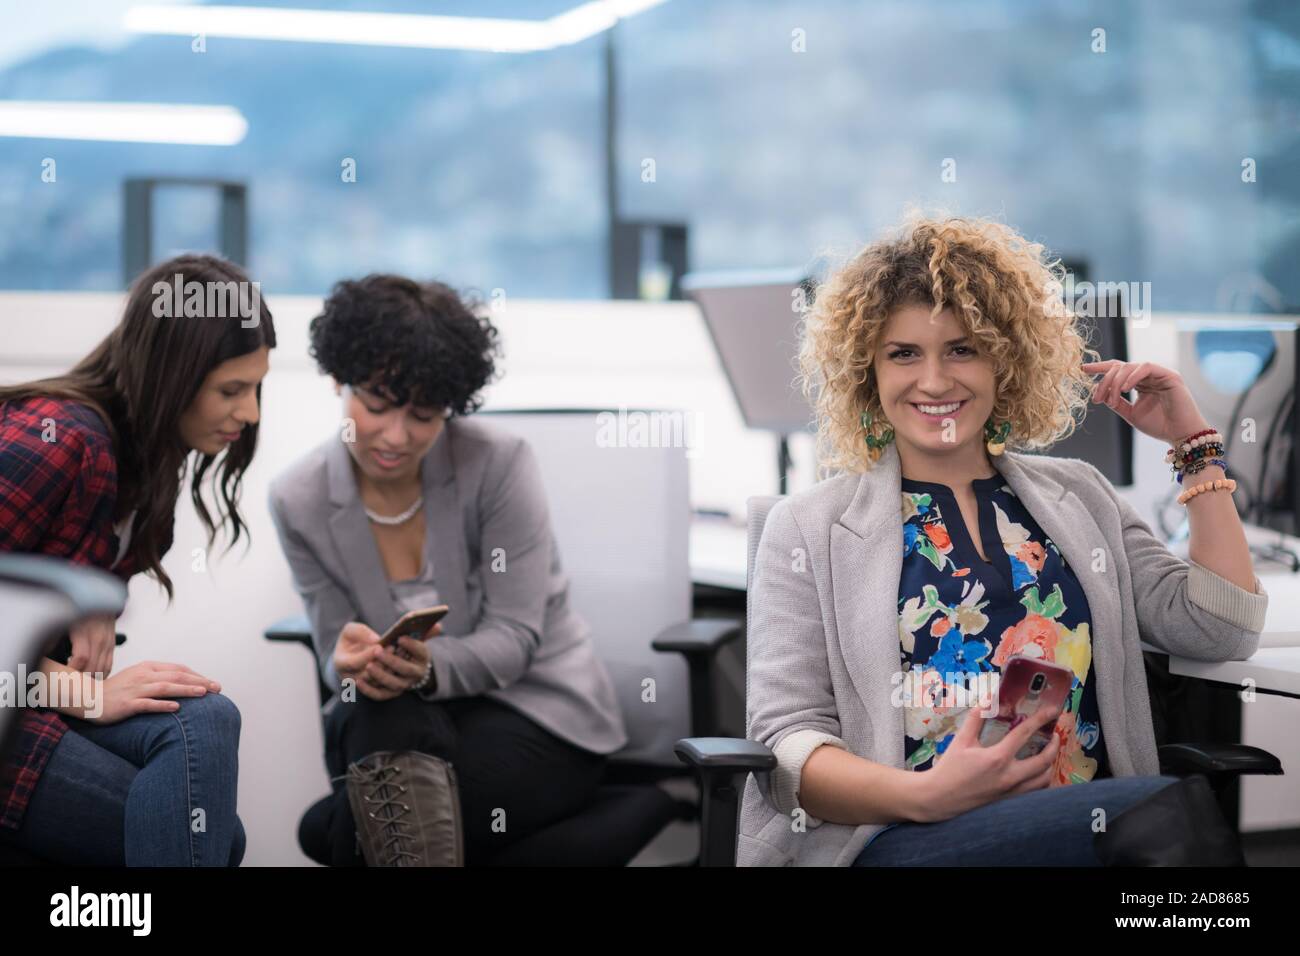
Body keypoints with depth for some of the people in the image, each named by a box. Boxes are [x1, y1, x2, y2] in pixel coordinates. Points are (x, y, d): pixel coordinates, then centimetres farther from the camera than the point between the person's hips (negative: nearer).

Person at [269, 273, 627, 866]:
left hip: (541, 709, -3)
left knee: (364, 827, -31)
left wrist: (428, 668, -37)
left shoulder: (500, 463, -16)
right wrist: (353, 662, -30)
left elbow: (513, 638, -16)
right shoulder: (298, 501, -7)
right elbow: (337, 659, -4)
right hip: (401, 724, 3)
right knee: (379, 709, -35)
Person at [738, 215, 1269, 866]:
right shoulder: (807, 529, 8)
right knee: (1176, 807, -31)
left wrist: (1194, 446, 11)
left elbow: (1220, 630, 9)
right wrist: (925, 794, -20)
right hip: (899, 838, -5)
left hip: (1093, 823, 5)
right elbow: (786, 739, -1)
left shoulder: (1080, 498, 19)